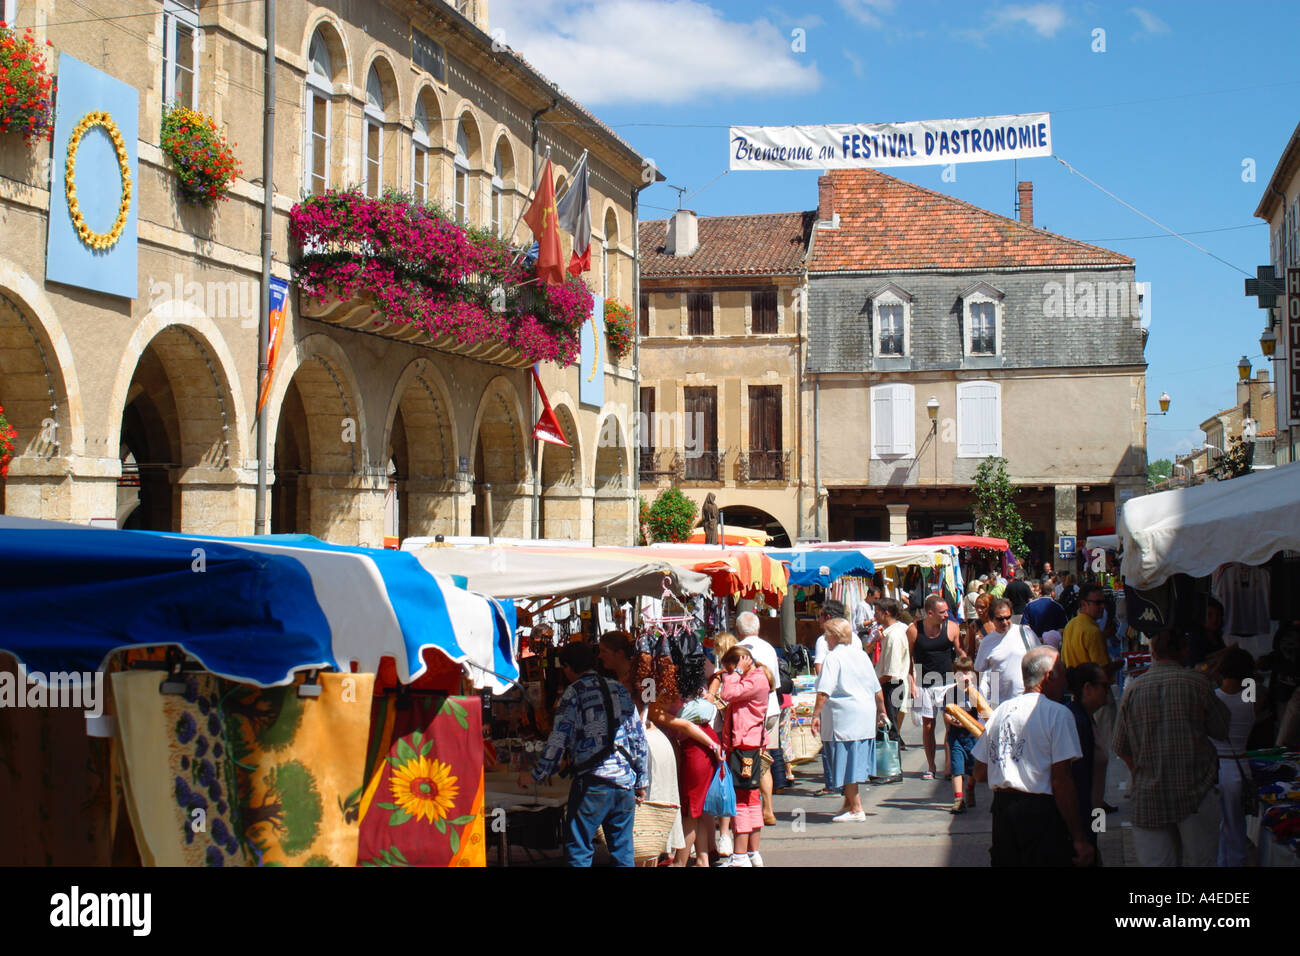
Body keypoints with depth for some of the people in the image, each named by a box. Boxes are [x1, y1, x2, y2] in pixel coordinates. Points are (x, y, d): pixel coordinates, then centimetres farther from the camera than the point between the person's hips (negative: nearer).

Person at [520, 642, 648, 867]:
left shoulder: (573, 692, -1)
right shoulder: (620, 689, 13)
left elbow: (559, 739, -6)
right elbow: (639, 738, 12)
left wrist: (536, 775, 3)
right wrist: (641, 781, 17)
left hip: (592, 783, -5)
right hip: (625, 781, 5)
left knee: (578, 850, 1)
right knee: (623, 849, 12)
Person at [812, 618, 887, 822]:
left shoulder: (833, 657, -10)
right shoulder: (861, 655, 11)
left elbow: (824, 691, -19)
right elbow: (877, 689, 16)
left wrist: (816, 715, -17)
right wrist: (881, 711, 27)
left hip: (844, 719, -7)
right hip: (866, 717, 7)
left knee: (846, 763, -1)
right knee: (854, 762, 16)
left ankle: (856, 809, -1)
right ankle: (849, 803, 24)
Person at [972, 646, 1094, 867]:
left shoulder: (1001, 711, 10)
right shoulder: (1058, 714, -9)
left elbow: (980, 773, 11)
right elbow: (1061, 781, -15)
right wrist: (1079, 838, -12)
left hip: (1001, 809, 6)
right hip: (1042, 813, -6)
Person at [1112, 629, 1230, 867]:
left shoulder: (1133, 688, 3)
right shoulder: (1197, 683, -4)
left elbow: (1121, 749, 9)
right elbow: (1221, 731, 5)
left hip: (1148, 796, 2)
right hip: (1195, 791, -2)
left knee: (1155, 861, 4)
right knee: (1199, 860, 7)